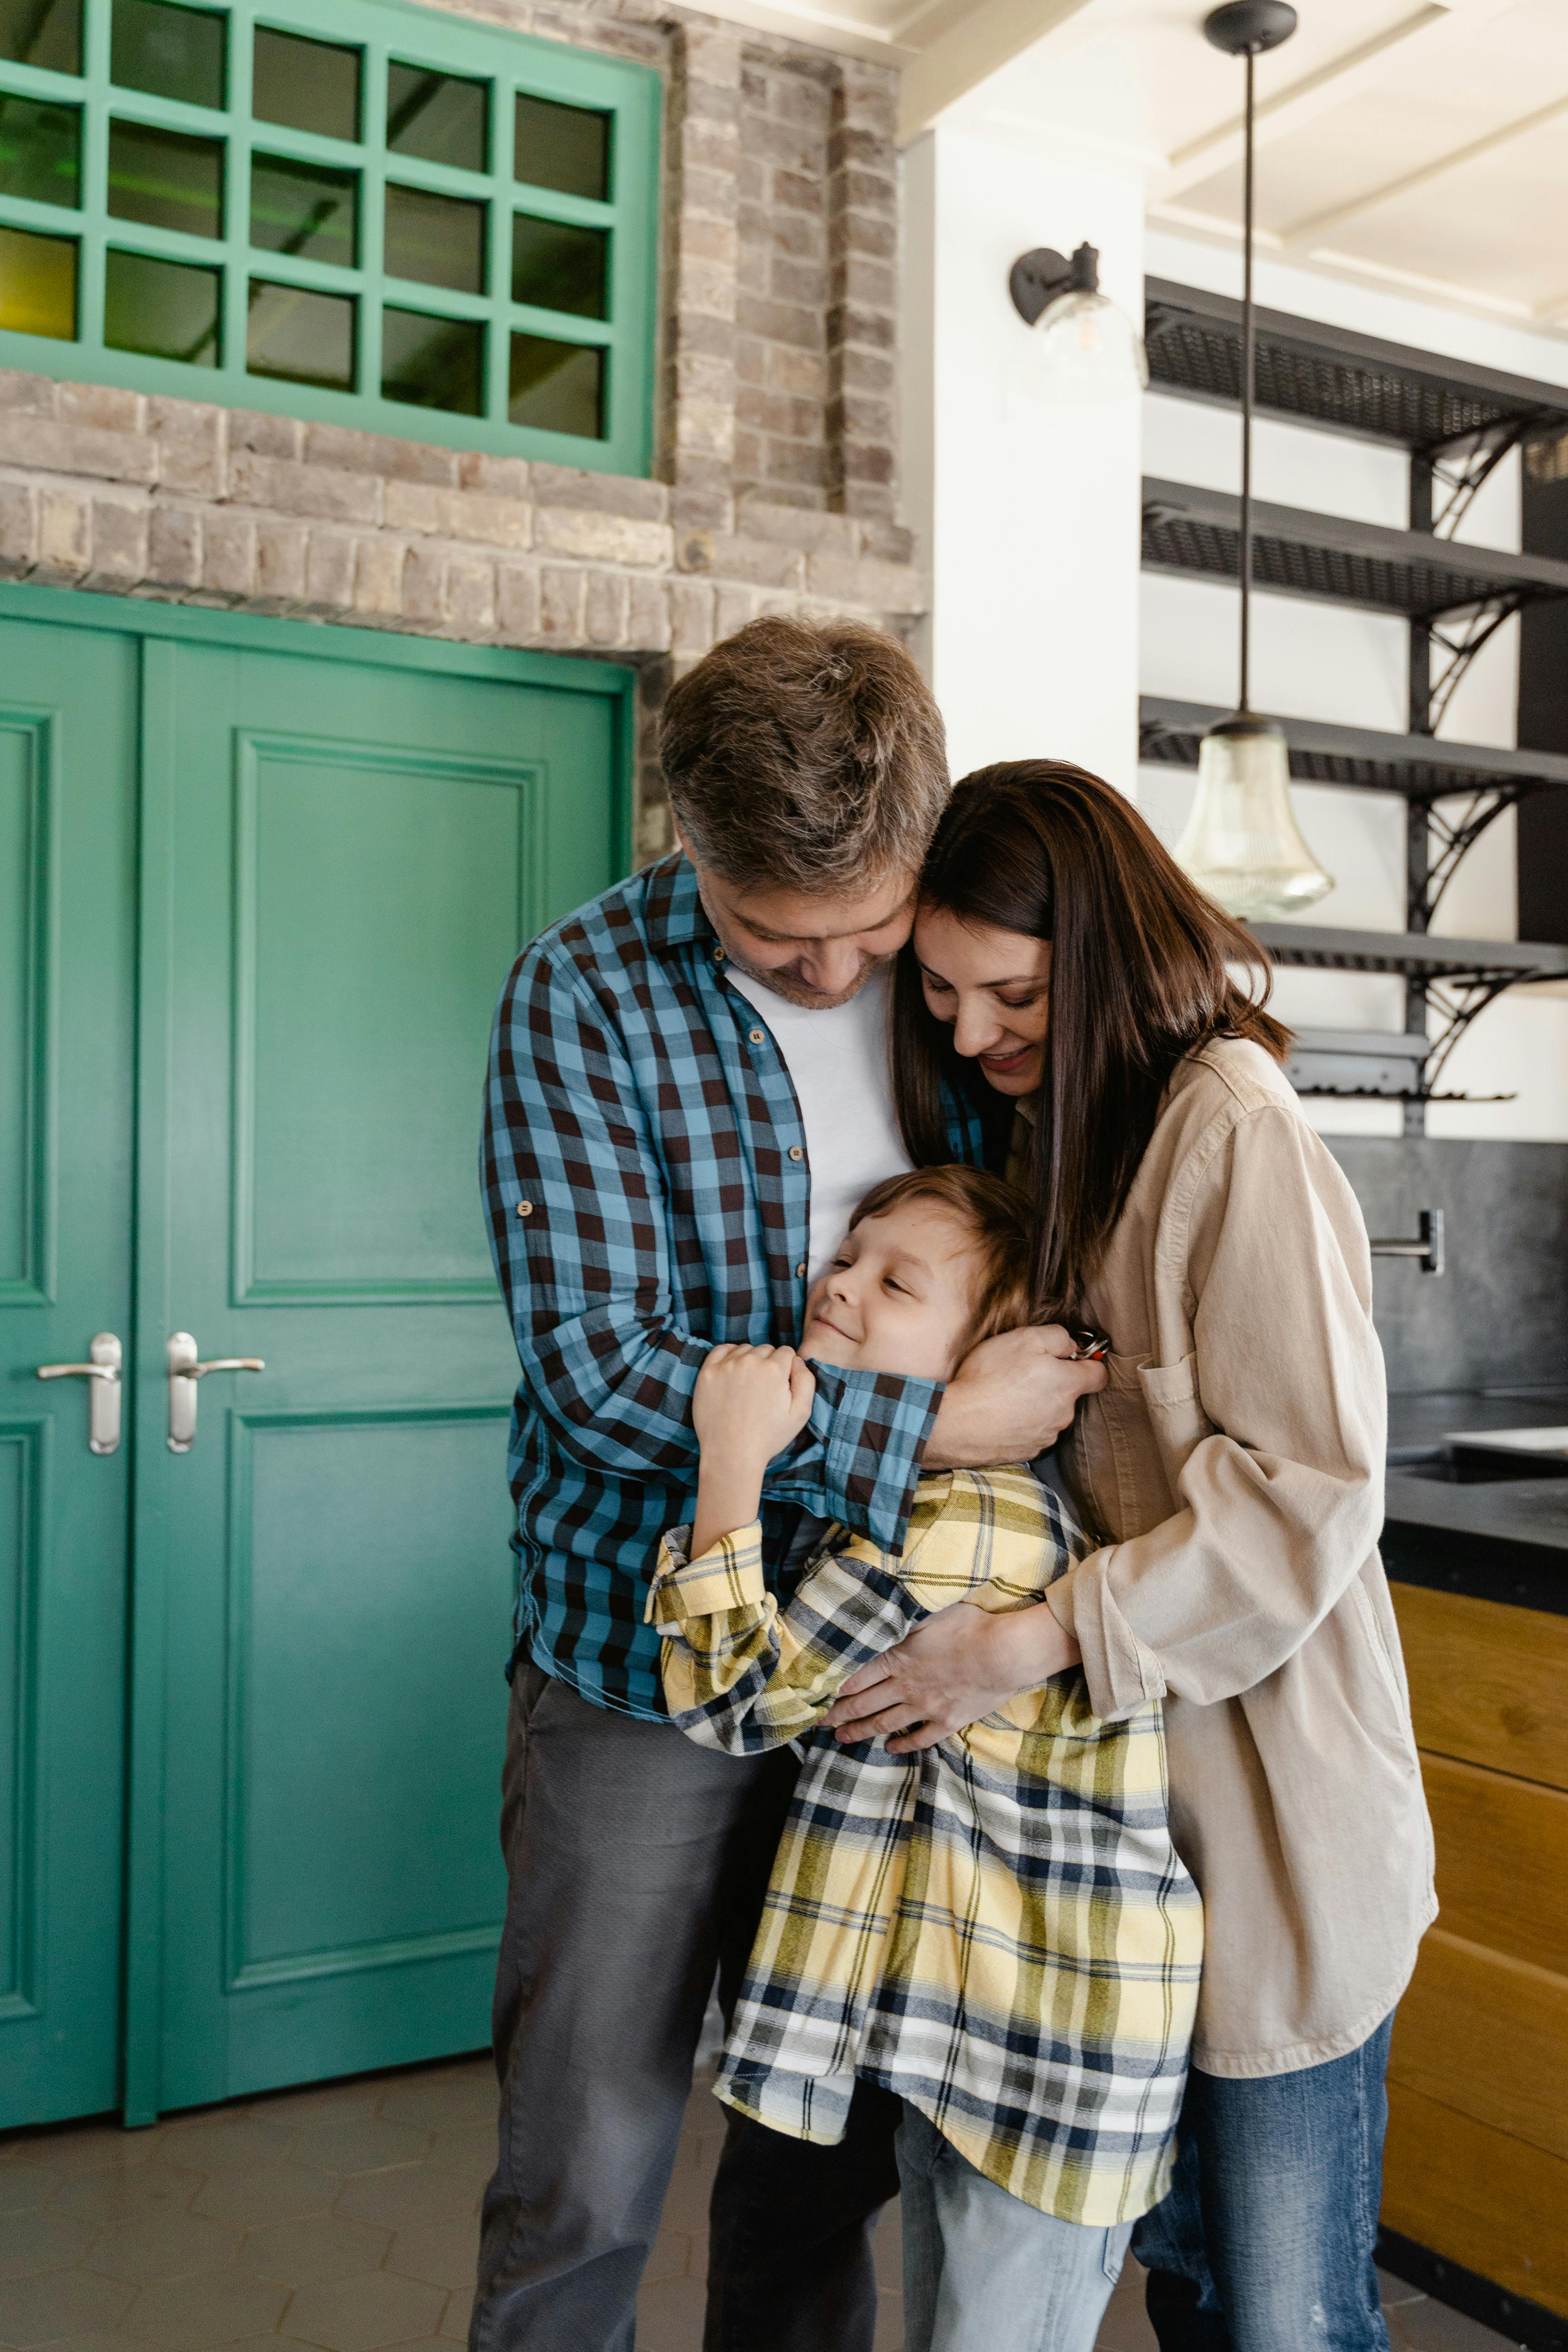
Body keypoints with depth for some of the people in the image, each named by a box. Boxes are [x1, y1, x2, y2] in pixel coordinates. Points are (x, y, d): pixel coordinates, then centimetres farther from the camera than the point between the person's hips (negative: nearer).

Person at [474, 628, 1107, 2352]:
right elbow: (604, 1372, -18)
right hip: (648, 1649, -3)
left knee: (830, 2156, 18)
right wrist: (933, 1428, -20)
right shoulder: (587, 993, -13)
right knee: (587, 2179, 7)